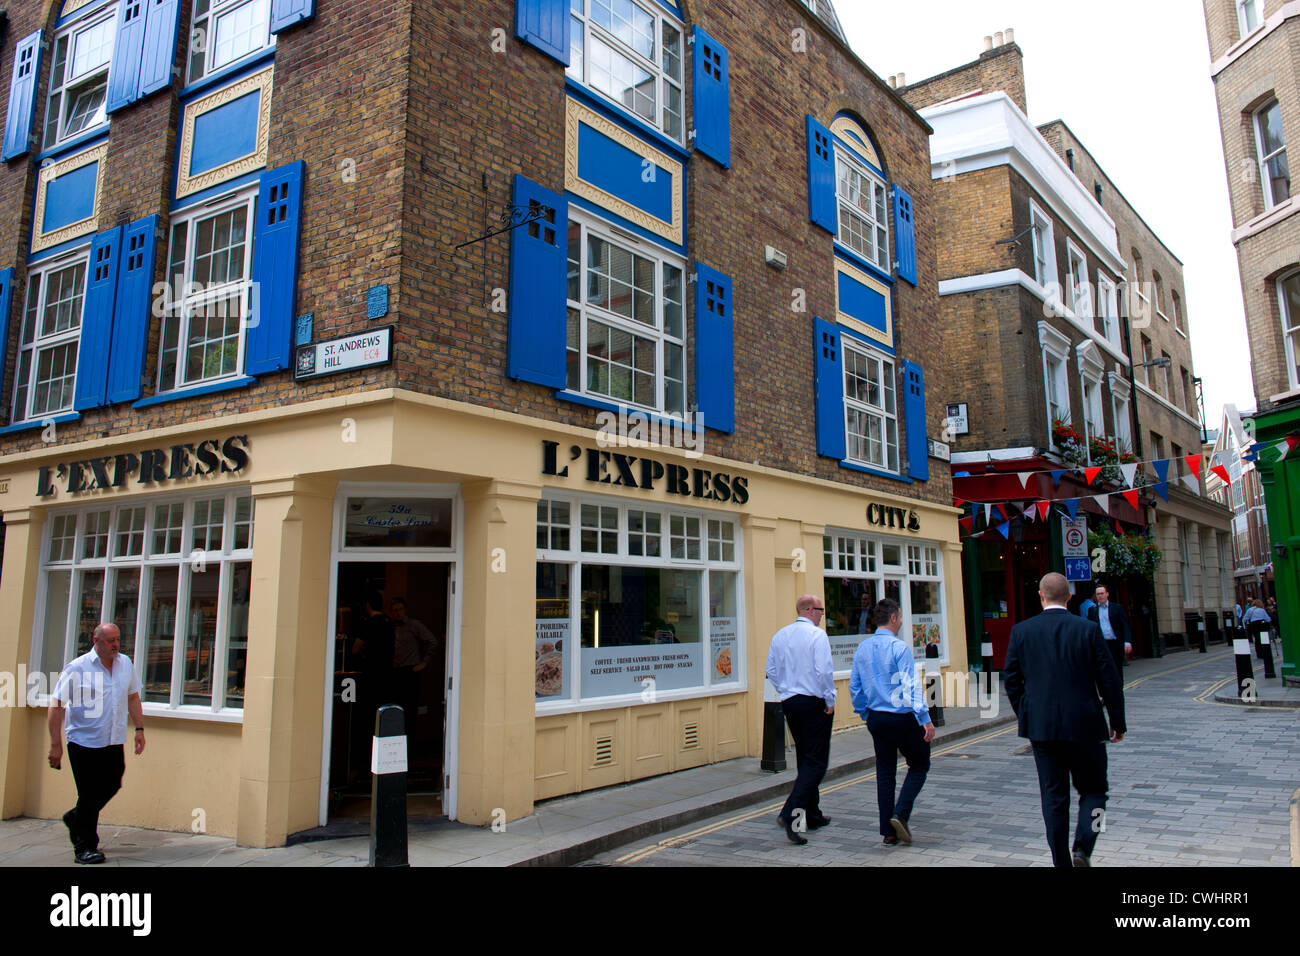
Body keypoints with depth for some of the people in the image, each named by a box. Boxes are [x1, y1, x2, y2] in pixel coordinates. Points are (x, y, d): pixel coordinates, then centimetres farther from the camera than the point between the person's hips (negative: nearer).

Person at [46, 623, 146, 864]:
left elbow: (133, 697, 16)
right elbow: (56, 706, -10)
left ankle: (75, 819, 37)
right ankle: (84, 847, 13)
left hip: (114, 741, 5)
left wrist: (139, 729, 11)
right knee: (90, 794, -1)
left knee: (111, 786, 11)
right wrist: (55, 744, -13)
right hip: (85, 742, -5)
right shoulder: (77, 669, -10)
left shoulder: (125, 664, 7)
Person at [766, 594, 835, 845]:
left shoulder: (780, 635, 9)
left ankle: (812, 815, 24)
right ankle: (791, 813, -18)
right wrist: (830, 701, -9)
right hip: (814, 702, -7)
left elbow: (771, 670, 11)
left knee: (804, 759, 17)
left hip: (789, 702, 7)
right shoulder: (817, 635, -12)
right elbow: (824, 671, -19)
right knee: (816, 762, -4)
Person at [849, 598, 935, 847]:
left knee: (885, 772, 10)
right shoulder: (899, 648, -15)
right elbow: (911, 686, -20)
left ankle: (889, 832, 12)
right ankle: (900, 813, -3)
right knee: (919, 765, 12)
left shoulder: (862, 649, 6)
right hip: (902, 717, -6)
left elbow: (854, 687, 11)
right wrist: (925, 719, -18)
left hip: (876, 719, 6)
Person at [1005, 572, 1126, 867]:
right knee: (1093, 790, 14)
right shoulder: (1088, 629, -7)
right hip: (1084, 726, -1)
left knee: (1053, 796, 11)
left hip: (1040, 725, 2)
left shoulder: (1021, 631, -2)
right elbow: (1109, 680, -3)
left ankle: (1061, 860, 14)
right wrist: (1118, 722, 8)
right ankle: (1083, 848, -5)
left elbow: (1011, 679, 2)